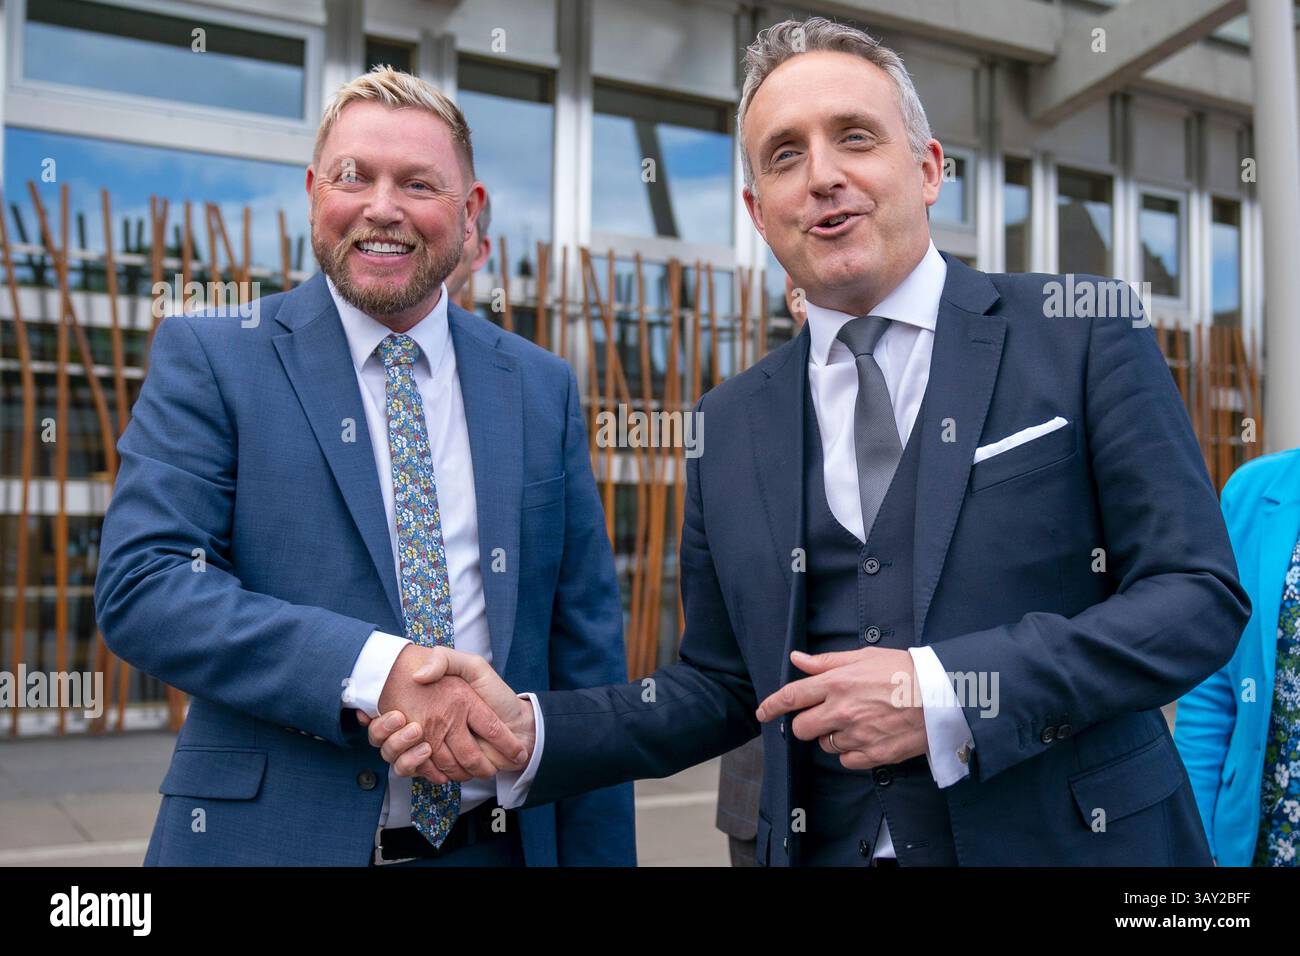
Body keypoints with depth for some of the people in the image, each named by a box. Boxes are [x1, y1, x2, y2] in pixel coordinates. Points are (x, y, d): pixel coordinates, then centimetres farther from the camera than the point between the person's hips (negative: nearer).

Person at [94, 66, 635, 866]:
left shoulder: (543, 389, 4)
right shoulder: (209, 360, -3)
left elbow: (586, 645, 4)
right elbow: (141, 586, -13)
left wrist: (601, 854, 1)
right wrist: (377, 670, -24)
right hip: (276, 837, -2)